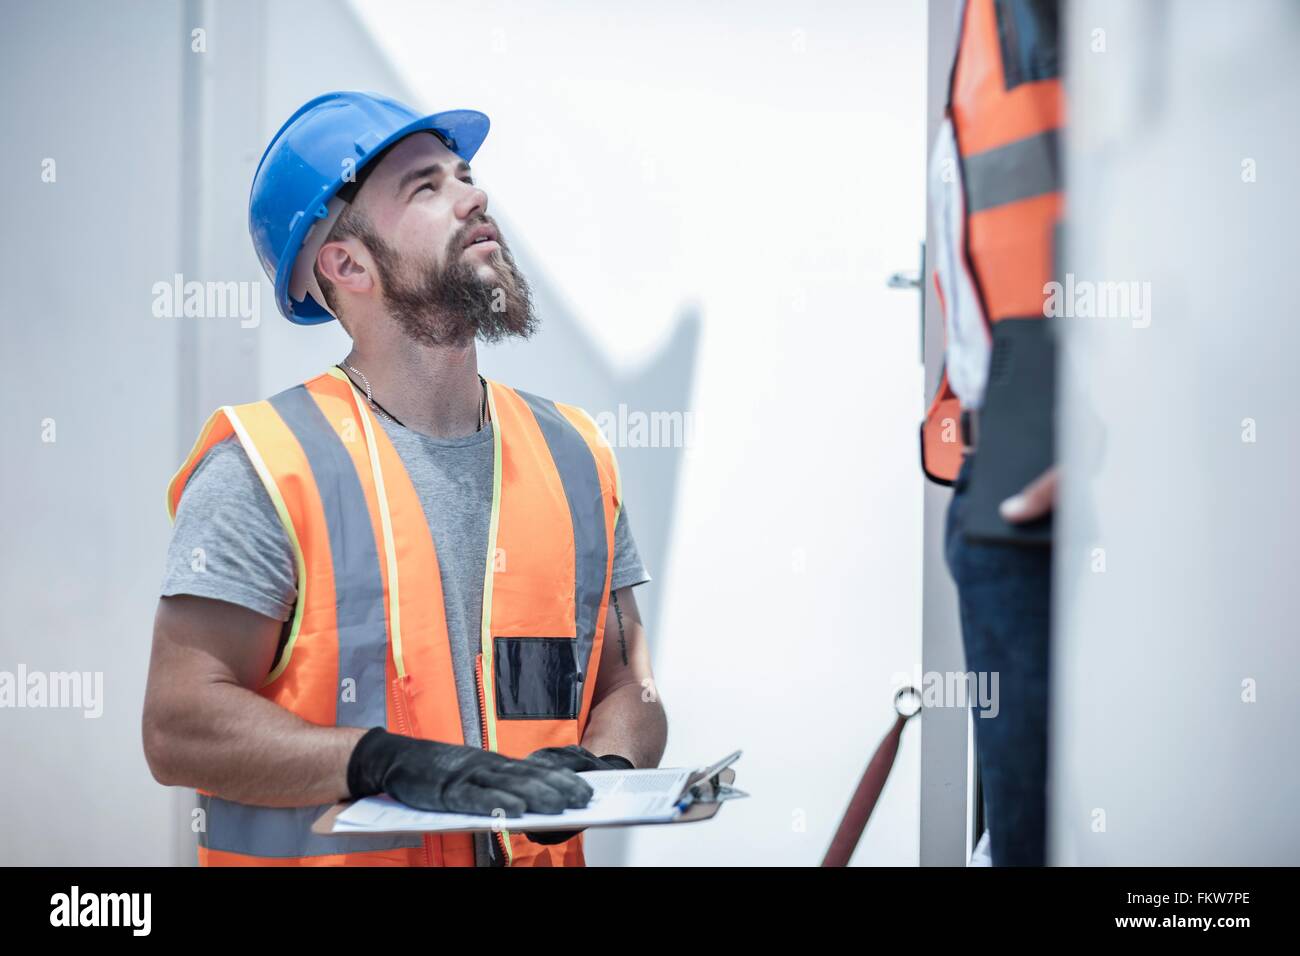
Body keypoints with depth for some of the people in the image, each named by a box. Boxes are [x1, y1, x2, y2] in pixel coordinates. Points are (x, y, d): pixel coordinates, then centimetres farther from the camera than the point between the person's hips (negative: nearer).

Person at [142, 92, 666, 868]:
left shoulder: (574, 456, 12)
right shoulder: (268, 469, -4)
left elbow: (627, 687, 17)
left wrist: (600, 765, -3)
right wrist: (391, 763, -19)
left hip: (539, 851, 4)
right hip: (331, 852, -4)